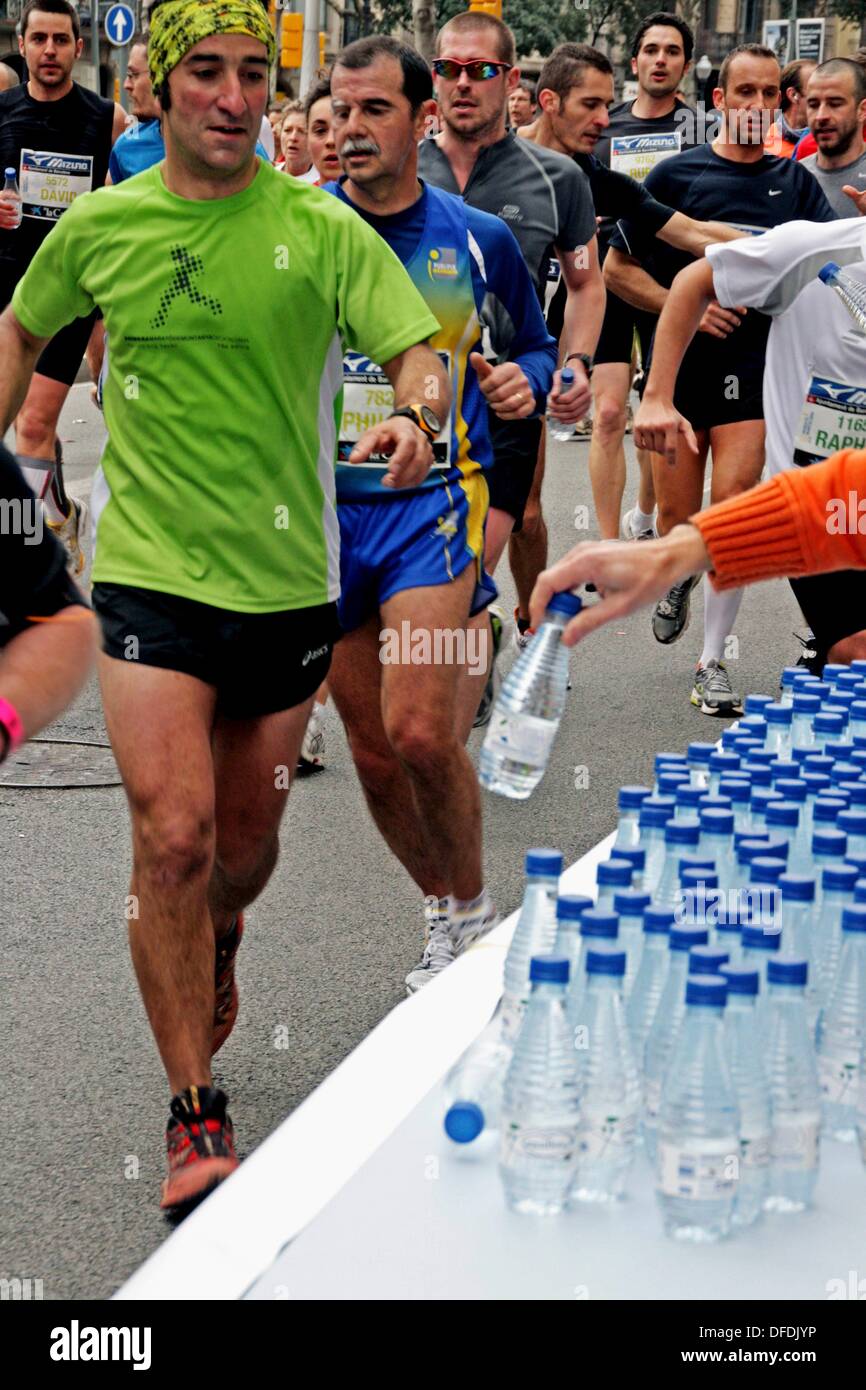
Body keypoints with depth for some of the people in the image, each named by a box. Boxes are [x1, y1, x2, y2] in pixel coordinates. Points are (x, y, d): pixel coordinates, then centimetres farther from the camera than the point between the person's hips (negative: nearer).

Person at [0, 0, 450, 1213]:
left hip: (287, 578, 1)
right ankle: (196, 1116, -3)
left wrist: (416, 414, -31)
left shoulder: (322, 230, -3)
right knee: (174, 834, -13)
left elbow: (416, 349, -9)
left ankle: (215, 955, 51)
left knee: (245, 841, 14)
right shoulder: (97, 227, 2)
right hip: (150, 570, -1)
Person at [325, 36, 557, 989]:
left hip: (435, 499, -2)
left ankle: (473, 908, 7)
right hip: (322, 508, 2)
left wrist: (525, 379, -5)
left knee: (420, 733, -17)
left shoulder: (479, 240, 2)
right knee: (373, 750, 8)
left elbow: (534, 348, 17)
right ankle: (445, 914, 29)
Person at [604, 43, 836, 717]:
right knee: (678, 521, 5)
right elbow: (618, 268, 4)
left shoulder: (796, 182, 7)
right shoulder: (678, 174, 2)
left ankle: (714, 659, 0)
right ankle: (678, 575, 41)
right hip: (679, 361, 0)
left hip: (755, 364, 0)